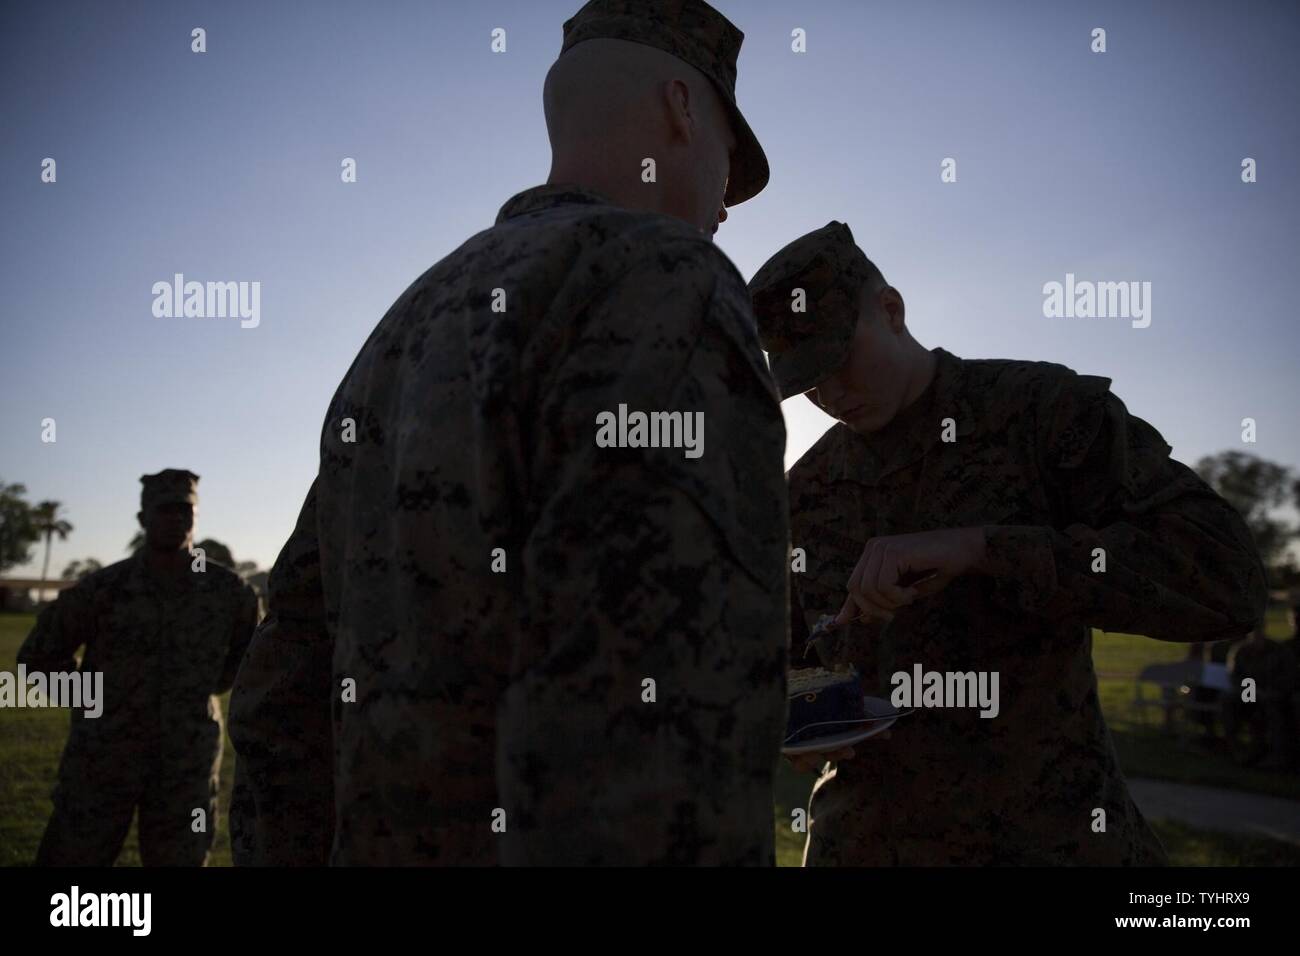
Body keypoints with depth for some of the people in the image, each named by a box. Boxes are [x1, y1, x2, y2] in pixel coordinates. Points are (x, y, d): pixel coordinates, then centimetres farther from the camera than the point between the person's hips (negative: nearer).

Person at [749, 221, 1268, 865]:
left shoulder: (1051, 411, -8)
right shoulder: (807, 492, 6)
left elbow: (1223, 578, -20)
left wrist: (972, 546, -28)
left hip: (1052, 836, -3)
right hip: (864, 838, 4)